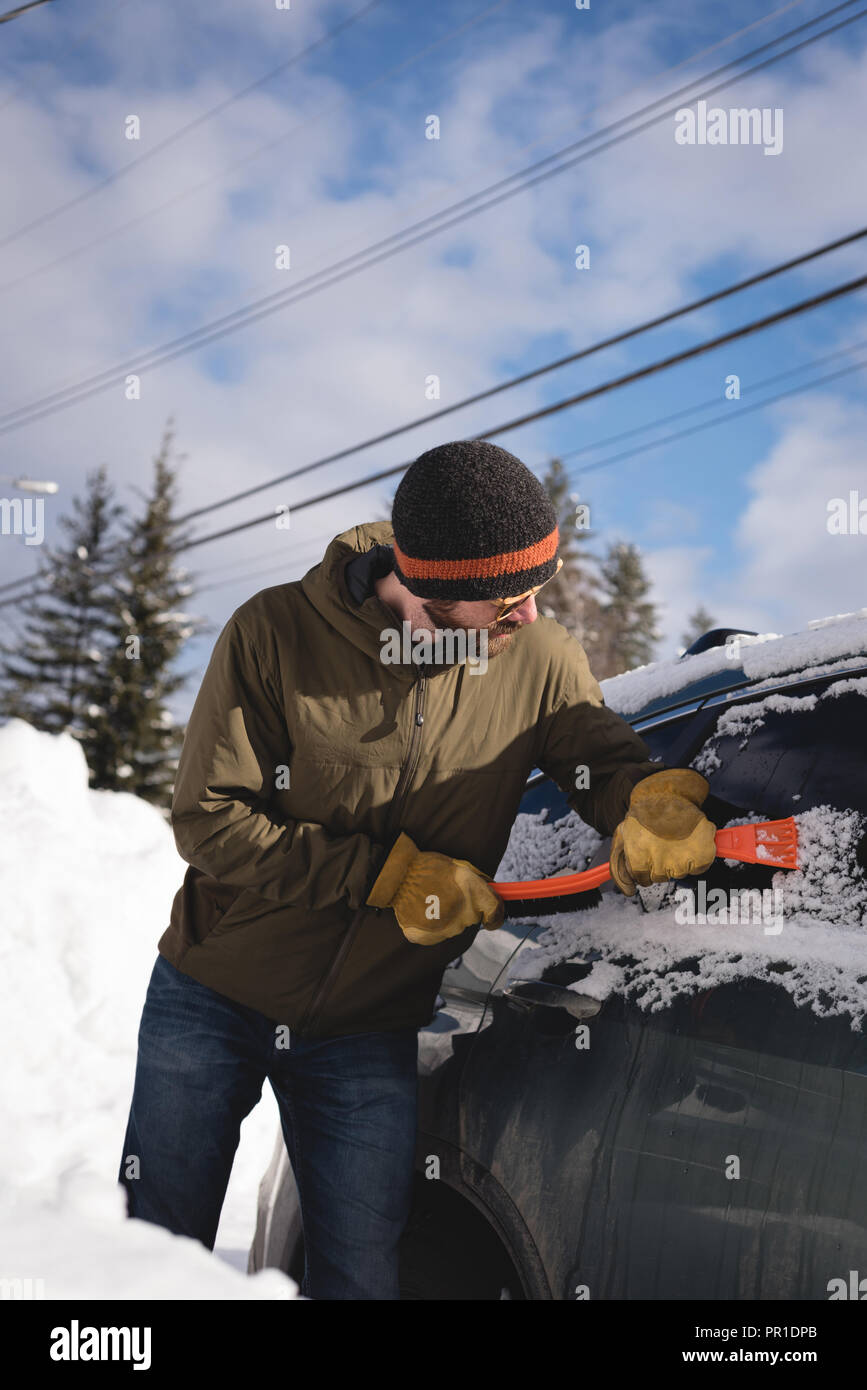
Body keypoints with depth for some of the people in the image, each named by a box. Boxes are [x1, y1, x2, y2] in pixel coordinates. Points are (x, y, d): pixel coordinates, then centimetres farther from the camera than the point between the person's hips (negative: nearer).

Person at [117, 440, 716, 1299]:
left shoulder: (539, 662, -10)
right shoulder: (277, 632, -17)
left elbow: (612, 764, -1)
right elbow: (209, 820, -16)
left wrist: (656, 802, -27)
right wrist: (391, 874, -22)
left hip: (368, 1036, 2)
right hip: (212, 1002, -1)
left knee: (362, 1278, 8)